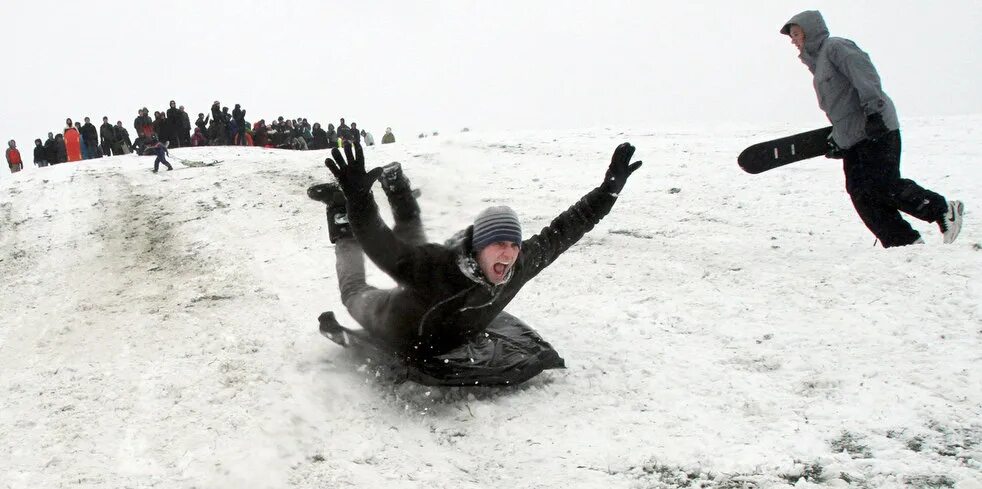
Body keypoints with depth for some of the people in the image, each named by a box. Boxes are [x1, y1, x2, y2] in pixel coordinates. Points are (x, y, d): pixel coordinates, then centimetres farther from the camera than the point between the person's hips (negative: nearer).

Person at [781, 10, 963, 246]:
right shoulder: (817, 61, 23)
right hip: (851, 139, 10)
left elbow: (865, 74, -18)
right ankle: (904, 242, 2)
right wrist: (837, 139, 19)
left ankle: (944, 210, 1)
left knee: (885, 187, -14)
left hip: (876, 131, -9)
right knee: (861, 194, 0)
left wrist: (873, 112, -28)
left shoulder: (835, 46, -5)